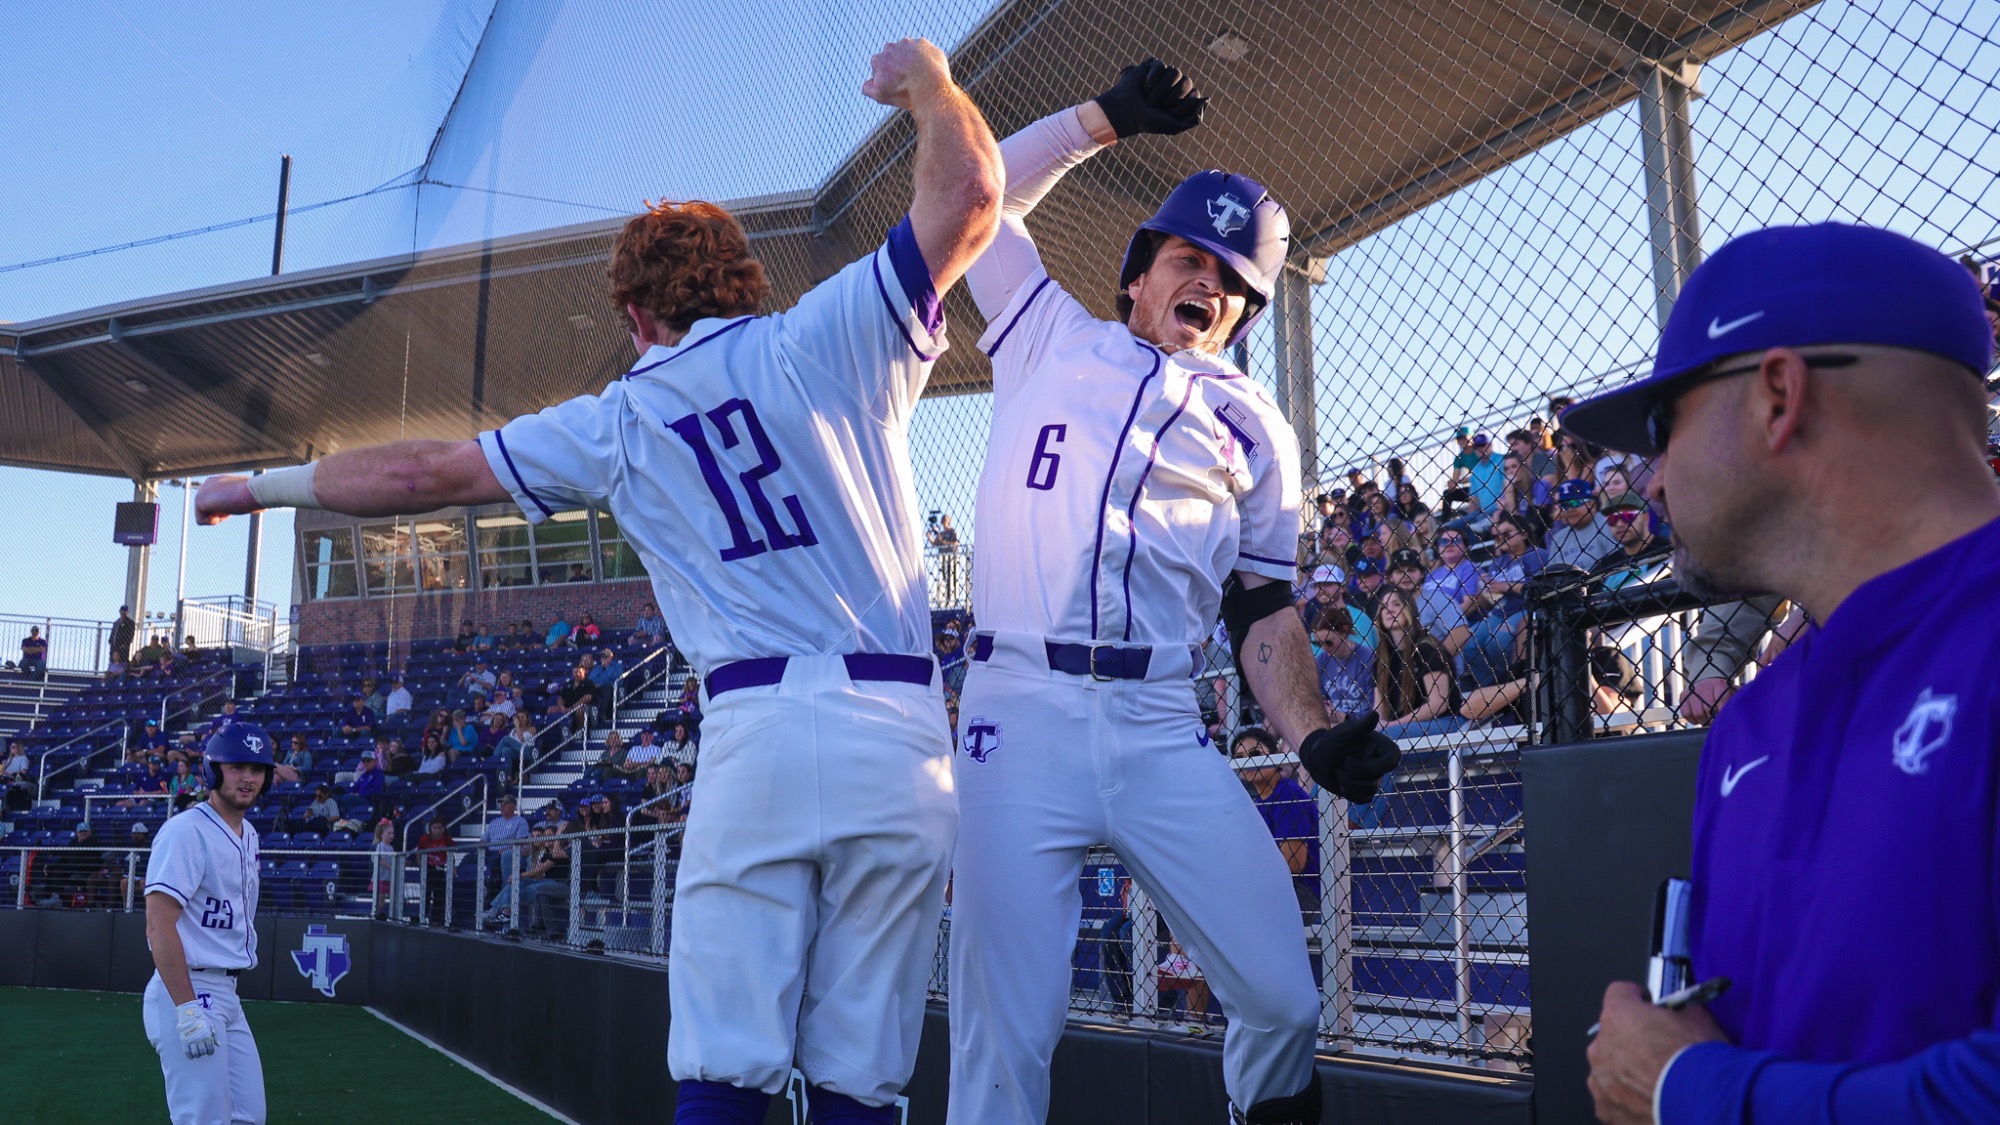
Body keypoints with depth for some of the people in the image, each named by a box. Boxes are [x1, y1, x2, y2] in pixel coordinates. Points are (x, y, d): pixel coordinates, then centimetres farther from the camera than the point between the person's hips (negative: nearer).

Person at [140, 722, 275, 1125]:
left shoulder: (249, 834, 14)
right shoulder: (186, 831, -14)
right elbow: (159, 926, -21)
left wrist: (221, 996, 16)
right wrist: (188, 1009, -25)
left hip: (227, 996, 9)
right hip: (187, 991, -9)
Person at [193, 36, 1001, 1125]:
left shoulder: (618, 422, 13)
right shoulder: (828, 339, 7)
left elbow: (422, 472, 19)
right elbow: (970, 197, 2)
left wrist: (257, 488, 34)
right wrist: (927, 81, 21)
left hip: (760, 731, -1)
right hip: (904, 738, 1)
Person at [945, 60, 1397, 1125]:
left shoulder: (1255, 426, 19)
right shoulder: (1053, 337, 17)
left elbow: (1264, 605, 14)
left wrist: (1312, 733, -2)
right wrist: (1111, 113, 18)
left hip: (1164, 734, 2)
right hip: (1021, 716, -2)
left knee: (1283, 1000, -2)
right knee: (1006, 1027, -5)